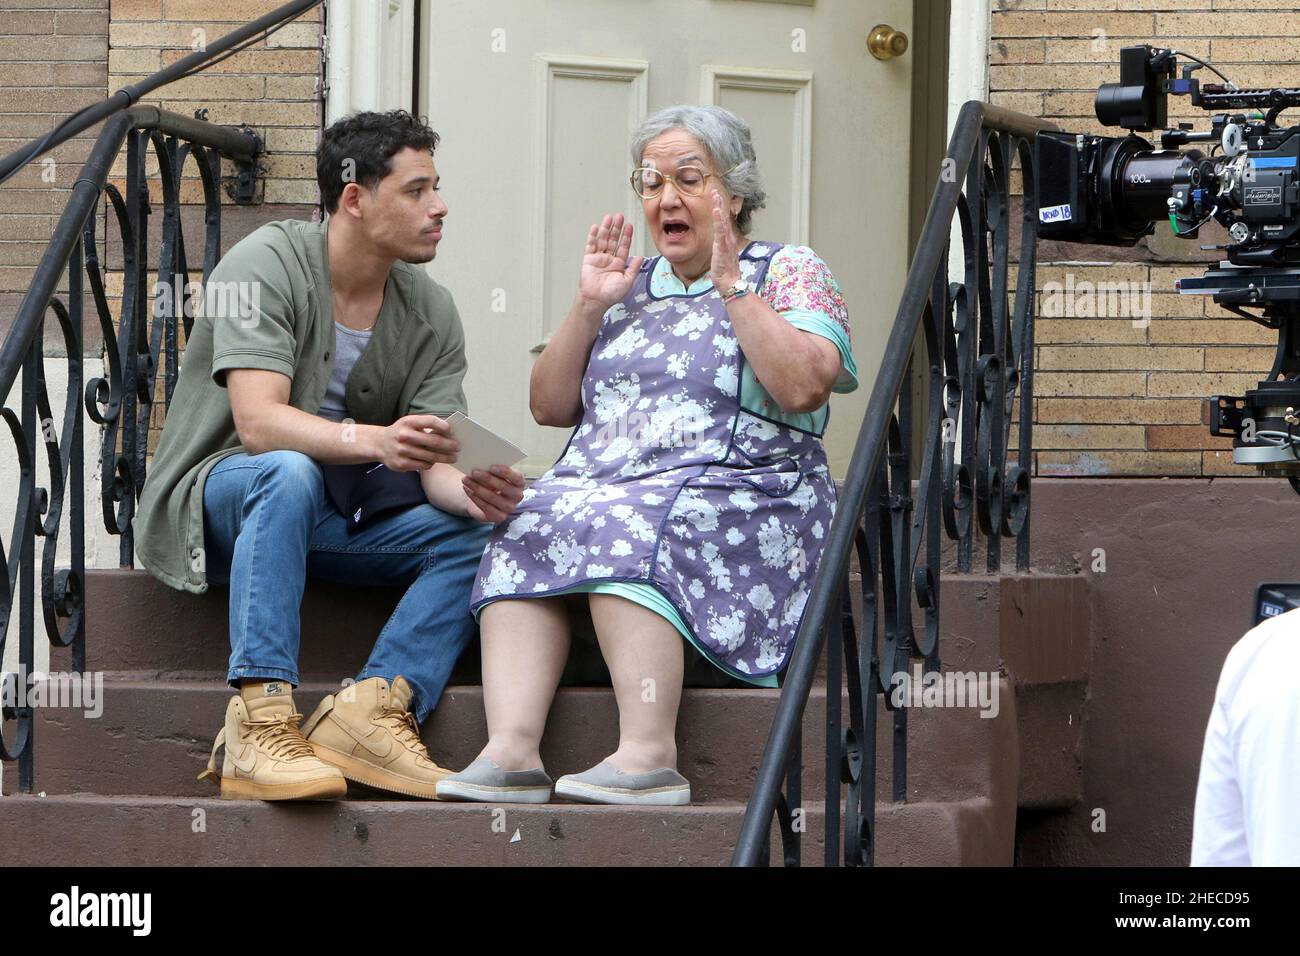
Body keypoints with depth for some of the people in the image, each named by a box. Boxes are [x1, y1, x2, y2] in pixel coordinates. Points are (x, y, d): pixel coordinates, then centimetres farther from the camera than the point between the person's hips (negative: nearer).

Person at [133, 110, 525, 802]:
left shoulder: (431, 314, 1)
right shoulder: (266, 265, -15)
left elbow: (435, 465, -5)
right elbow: (258, 423, -28)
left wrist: (473, 491, -31)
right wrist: (375, 442, -45)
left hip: (332, 518, 6)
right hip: (212, 500, -6)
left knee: (477, 531, -17)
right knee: (288, 473, -38)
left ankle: (371, 709, -34)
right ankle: (260, 721, -45)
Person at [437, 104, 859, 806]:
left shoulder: (788, 274, 8)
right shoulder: (631, 284, 23)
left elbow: (805, 387, -12)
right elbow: (550, 407, 18)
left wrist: (732, 287, -9)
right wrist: (589, 305, 8)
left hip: (740, 498, -5)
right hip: (600, 486, 5)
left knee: (625, 529, -35)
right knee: (526, 523, -26)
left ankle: (649, 753, -42)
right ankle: (511, 748, -39)